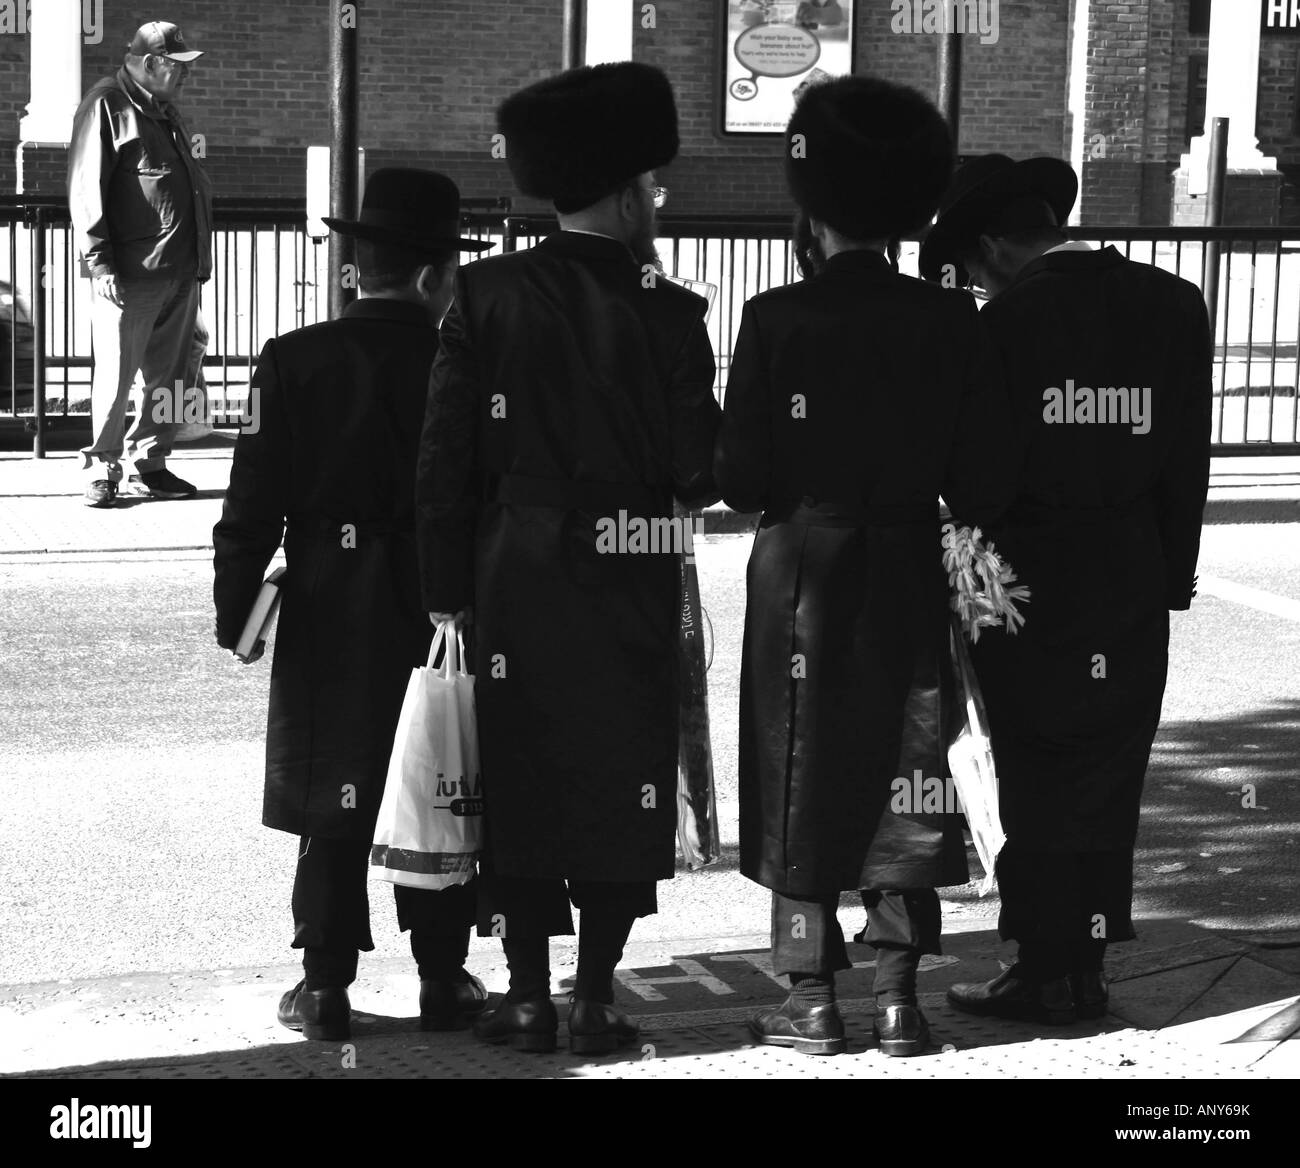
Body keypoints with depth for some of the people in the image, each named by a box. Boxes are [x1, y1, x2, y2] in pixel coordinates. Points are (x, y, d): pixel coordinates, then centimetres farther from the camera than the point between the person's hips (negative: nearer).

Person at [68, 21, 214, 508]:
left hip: (180, 273, 8)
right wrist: (99, 262, -16)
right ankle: (102, 470, 5)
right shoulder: (106, 107, -6)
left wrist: (199, 258, 18)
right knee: (116, 376, -3)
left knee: (168, 377, 10)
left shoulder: (166, 112, 19)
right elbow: (86, 191, -11)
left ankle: (148, 465, 19)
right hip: (130, 275, -8)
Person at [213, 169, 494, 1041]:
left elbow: (255, 502, -7)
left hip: (332, 619, 0)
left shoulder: (295, 362, -7)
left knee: (334, 803, 8)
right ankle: (444, 979, 17)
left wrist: (234, 610, 1)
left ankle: (327, 986, 9)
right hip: (443, 611, 0)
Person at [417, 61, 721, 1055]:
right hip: (630, 596, -1)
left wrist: (449, 592, 3)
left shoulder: (488, 295, -3)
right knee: (620, 787, 8)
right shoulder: (665, 311, -8)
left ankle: (528, 997, 11)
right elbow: (698, 473, -8)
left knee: (519, 781, 9)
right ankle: (596, 999, 9)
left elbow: (446, 460, -3)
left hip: (516, 583, 1)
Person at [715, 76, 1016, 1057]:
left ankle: (812, 1002, 10)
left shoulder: (778, 319, -11)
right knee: (902, 781, 12)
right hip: (910, 579, 2)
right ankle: (899, 996, 11)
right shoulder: (949, 320, -5)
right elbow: (987, 487, -5)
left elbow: (741, 481, -12)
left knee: (803, 779, 8)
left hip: (803, 578, -2)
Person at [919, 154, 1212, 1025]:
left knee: (1036, 781, 6)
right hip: (1134, 590, 4)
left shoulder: (1013, 317, -12)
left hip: (1031, 586, -4)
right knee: (1107, 783, 12)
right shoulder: (1175, 306, 1)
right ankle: (1086, 966, 16)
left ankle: (1049, 968, 9)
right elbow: (1189, 458, 3)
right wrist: (1174, 574, 9)